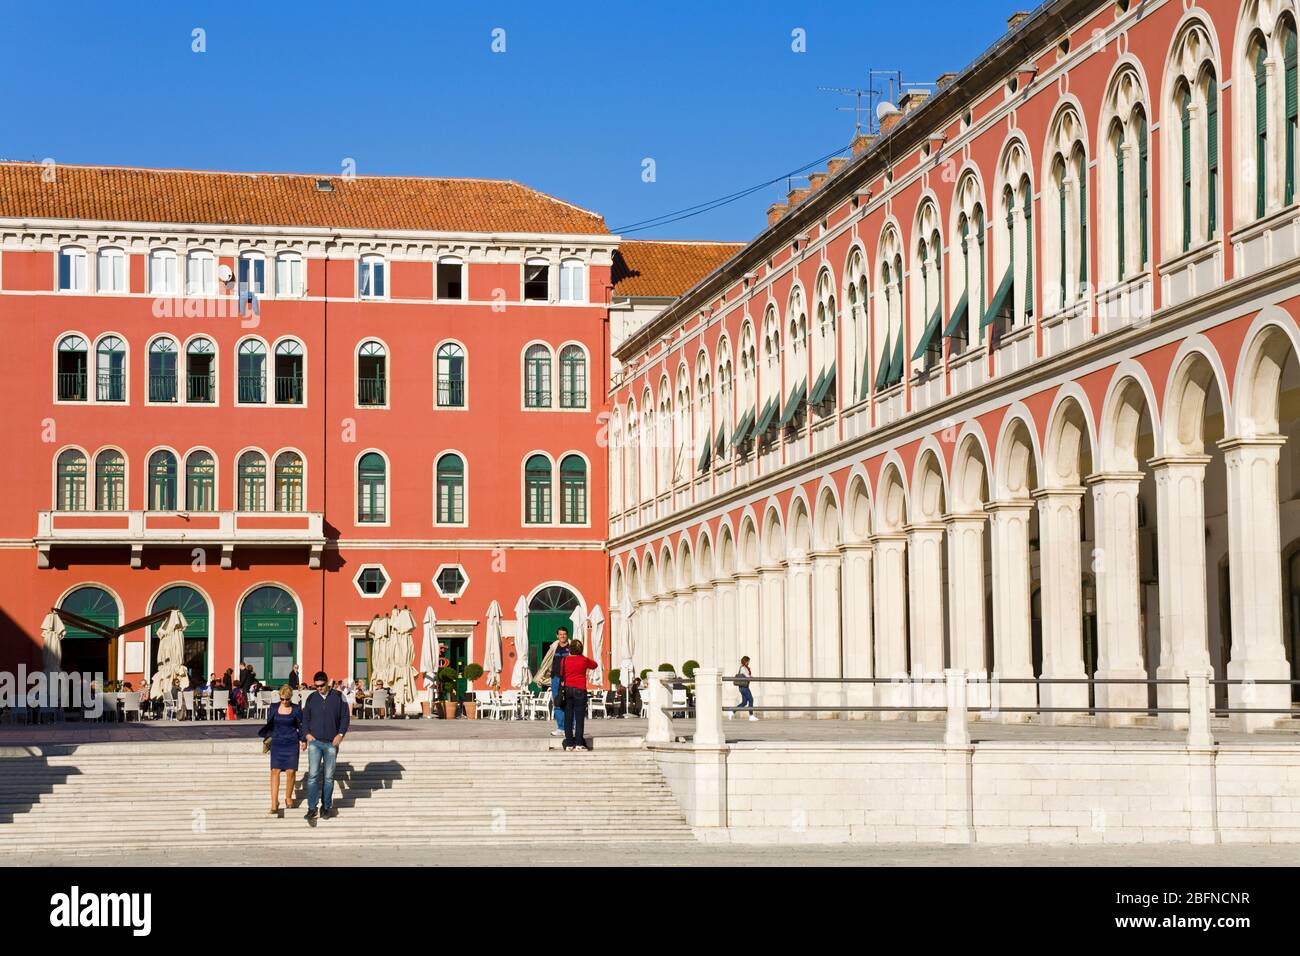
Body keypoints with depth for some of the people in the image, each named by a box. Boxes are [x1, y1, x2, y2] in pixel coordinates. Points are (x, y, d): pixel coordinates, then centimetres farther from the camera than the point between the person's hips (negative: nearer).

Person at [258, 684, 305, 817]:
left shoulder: (296, 709, 2)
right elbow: (269, 725, 12)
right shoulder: (274, 709, 4)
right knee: (275, 771, -10)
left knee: (291, 771, -3)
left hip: (292, 743, 0)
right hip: (277, 743, 0)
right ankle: (274, 803, -13)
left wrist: (303, 740, 0)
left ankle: (288, 797, 19)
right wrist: (266, 736, -2)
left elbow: (301, 726, 8)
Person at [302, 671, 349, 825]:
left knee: (328, 777, 6)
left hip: (331, 743, 0)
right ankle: (312, 809, -10)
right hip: (315, 742, 0)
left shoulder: (338, 697, 2)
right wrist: (307, 733, -1)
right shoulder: (311, 698, 7)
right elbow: (305, 718, 13)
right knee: (313, 775, -10)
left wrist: (340, 734, -7)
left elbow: (345, 717, 4)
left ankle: (326, 807, 16)